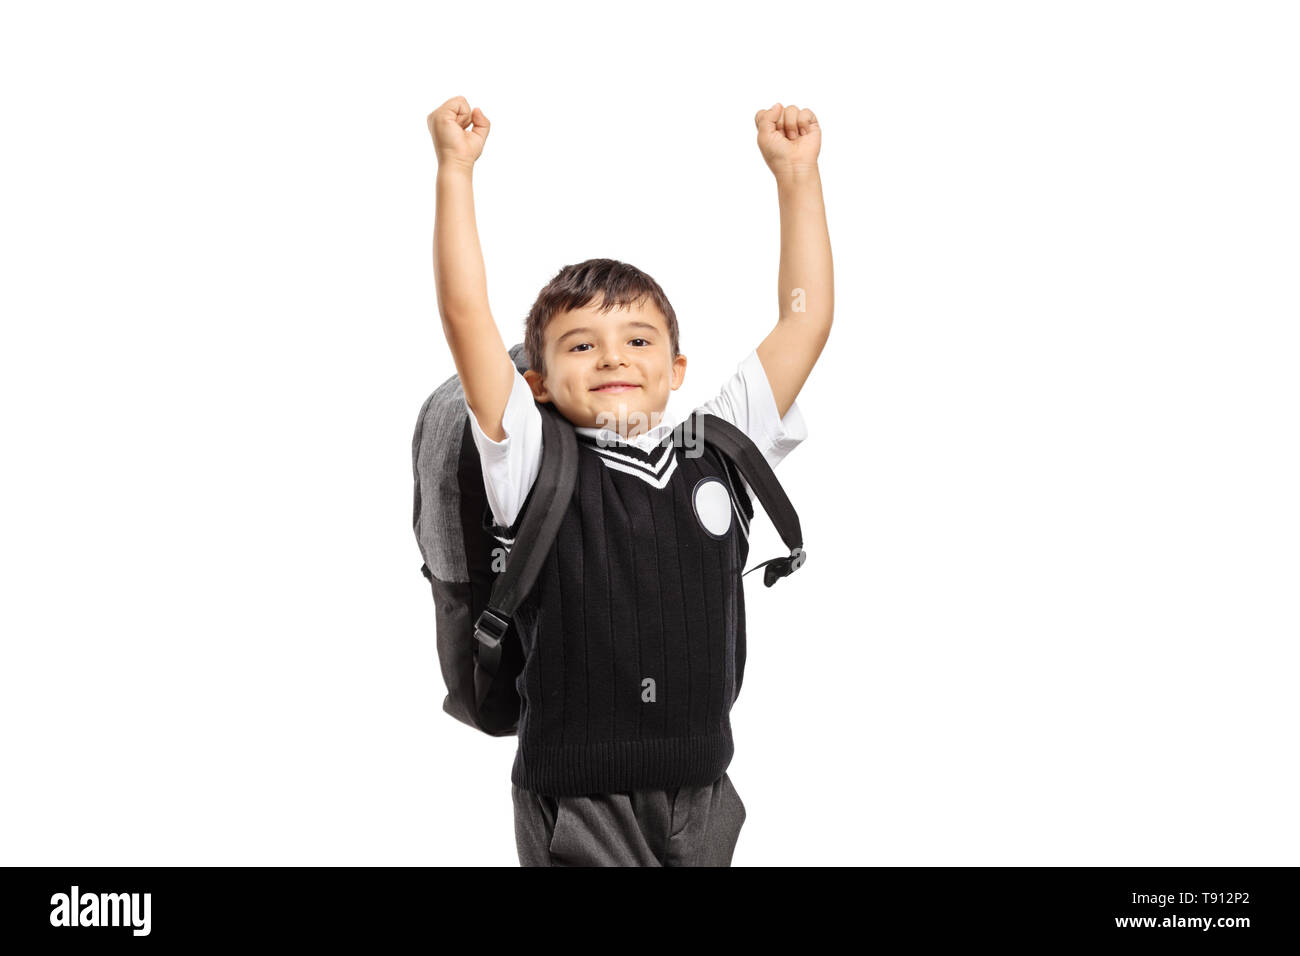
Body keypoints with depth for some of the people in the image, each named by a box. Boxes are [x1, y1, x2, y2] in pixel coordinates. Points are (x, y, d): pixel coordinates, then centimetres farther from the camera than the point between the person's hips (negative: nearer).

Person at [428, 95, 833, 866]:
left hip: (703, 800, 3)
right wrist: (455, 169, -9)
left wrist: (797, 174, 4)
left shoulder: (721, 452, 5)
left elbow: (807, 319, 6)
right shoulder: (535, 465, -4)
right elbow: (466, 317, -11)